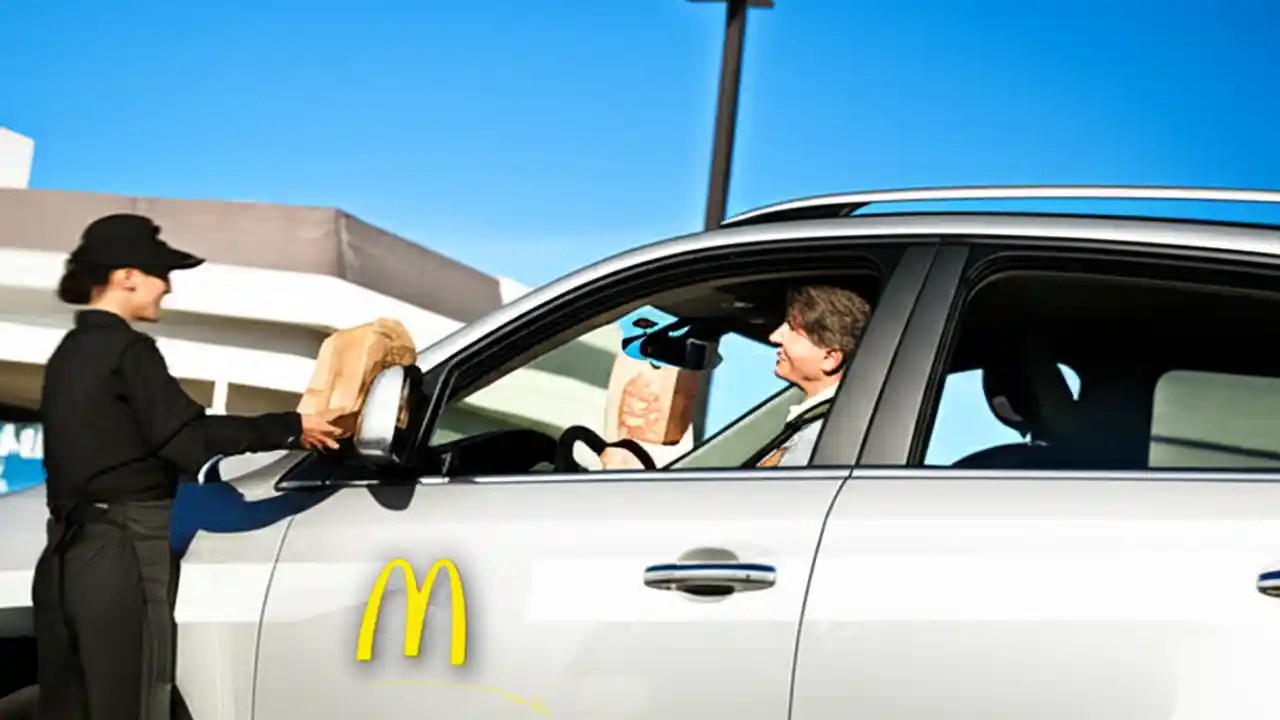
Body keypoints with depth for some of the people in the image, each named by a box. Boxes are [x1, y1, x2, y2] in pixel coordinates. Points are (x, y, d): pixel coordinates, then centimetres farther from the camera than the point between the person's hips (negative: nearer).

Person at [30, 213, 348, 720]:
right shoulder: (128, 350, -8)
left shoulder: (69, 353, 18)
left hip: (68, 553, 9)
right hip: (123, 553, -9)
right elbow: (189, 440, -15)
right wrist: (288, 429, -7)